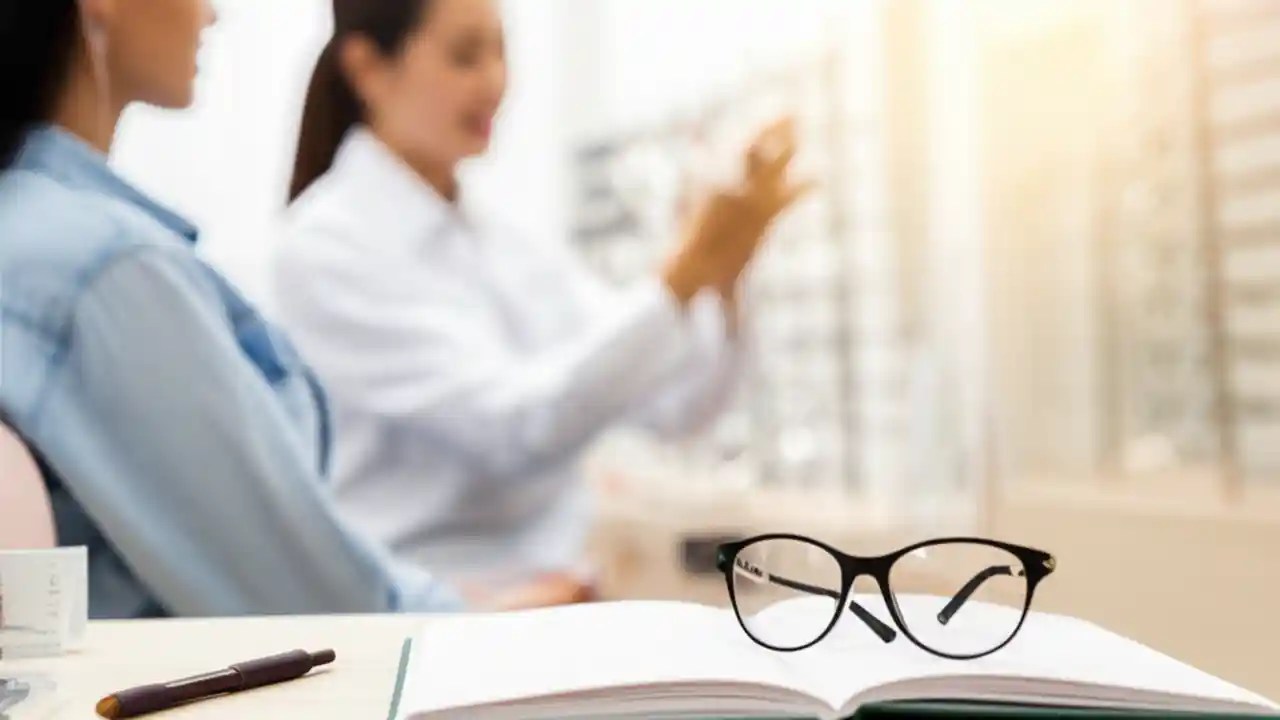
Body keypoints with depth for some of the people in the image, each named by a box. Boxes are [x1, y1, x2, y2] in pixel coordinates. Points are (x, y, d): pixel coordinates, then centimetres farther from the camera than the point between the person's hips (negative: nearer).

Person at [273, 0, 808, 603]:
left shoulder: (504, 240, 9)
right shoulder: (326, 248, -10)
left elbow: (674, 405, 3)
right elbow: (513, 425, -21)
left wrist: (722, 275, -14)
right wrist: (686, 272, -22)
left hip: (547, 602, 6)